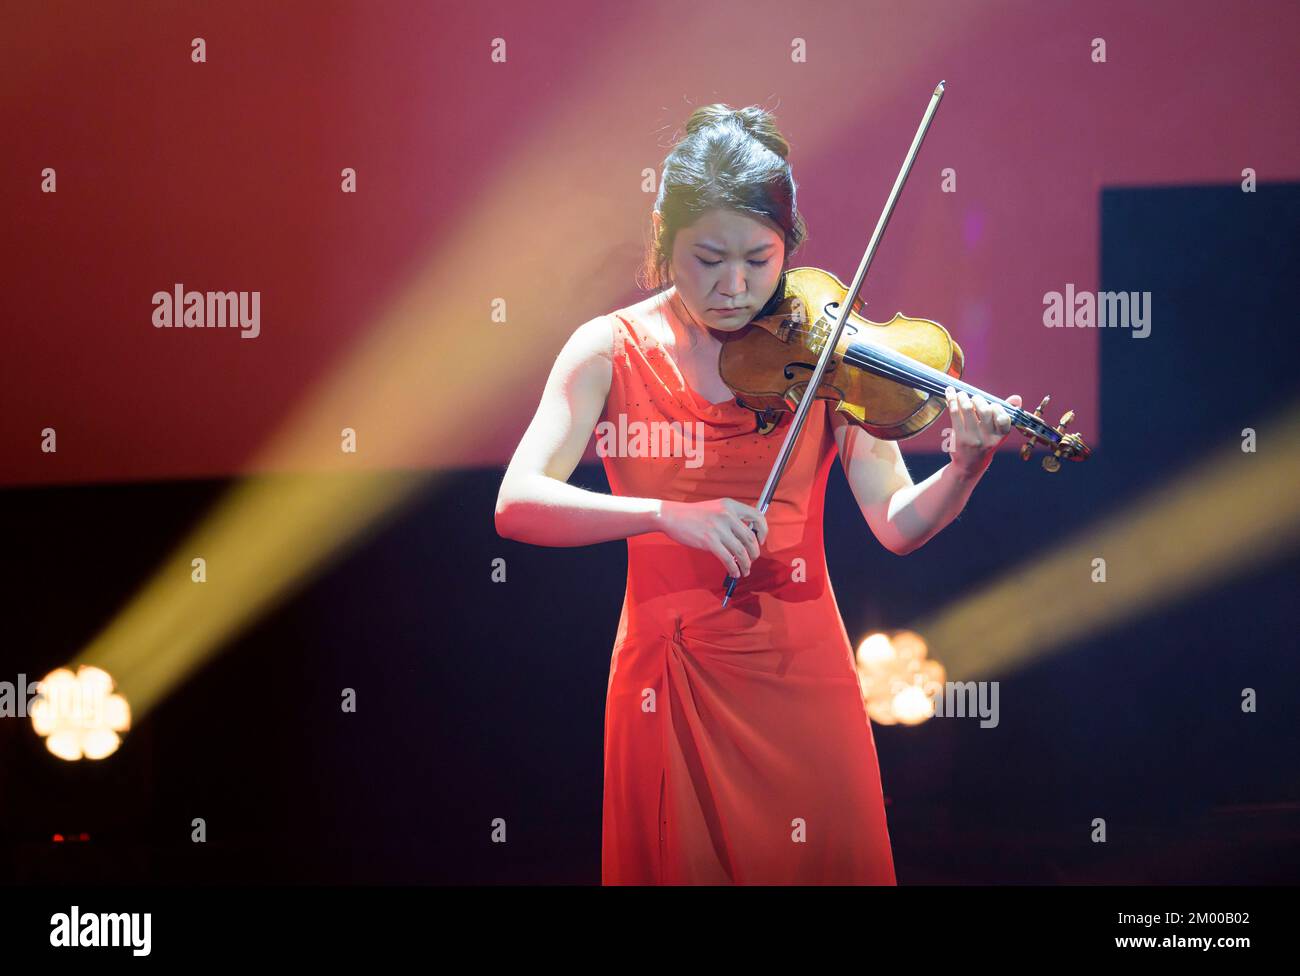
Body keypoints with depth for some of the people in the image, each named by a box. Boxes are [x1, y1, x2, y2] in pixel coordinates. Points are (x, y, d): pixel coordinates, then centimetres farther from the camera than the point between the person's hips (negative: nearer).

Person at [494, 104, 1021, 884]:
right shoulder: (613, 351, -5)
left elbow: (897, 523, -8)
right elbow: (517, 505, -17)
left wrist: (966, 468, -28)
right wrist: (667, 513, -29)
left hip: (799, 672, 1)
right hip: (669, 678, 0)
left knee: (830, 860, 4)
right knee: (677, 863, 6)